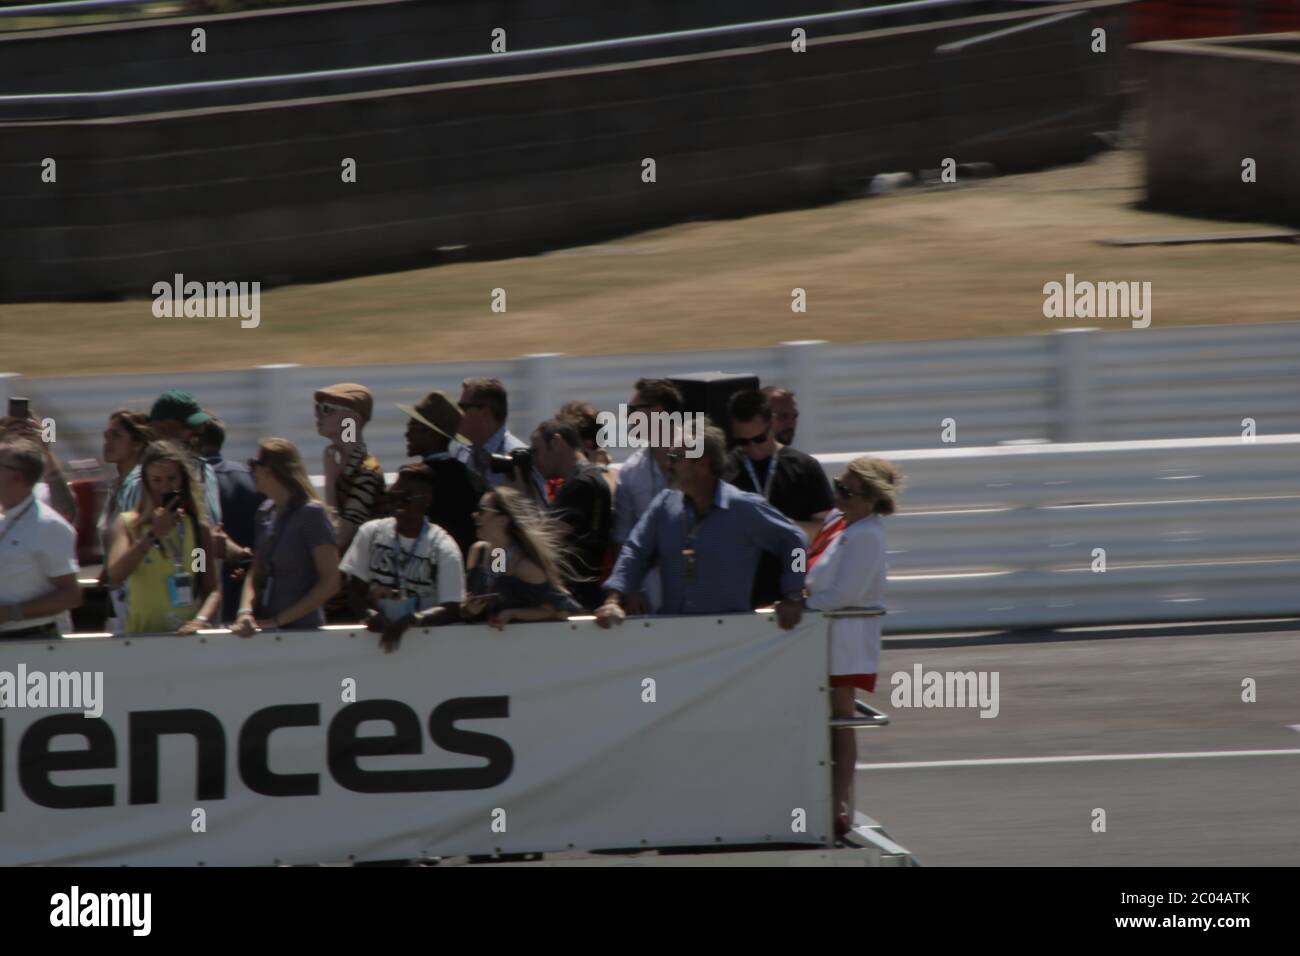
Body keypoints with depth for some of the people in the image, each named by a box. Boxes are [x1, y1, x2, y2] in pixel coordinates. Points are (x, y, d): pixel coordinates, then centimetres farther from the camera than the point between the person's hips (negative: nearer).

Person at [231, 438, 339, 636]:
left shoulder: (311, 514, -9)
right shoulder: (266, 512, 10)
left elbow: (330, 583, -10)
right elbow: (256, 573, 13)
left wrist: (278, 620, -11)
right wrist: (246, 611, -7)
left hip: (302, 629, -6)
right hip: (265, 630, 6)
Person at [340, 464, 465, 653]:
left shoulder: (443, 548, -6)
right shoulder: (371, 533, 4)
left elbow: (452, 610, -11)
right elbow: (355, 588, 6)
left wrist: (409, 621, -26)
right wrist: (369, 614, -15)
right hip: (378, 633, 3)